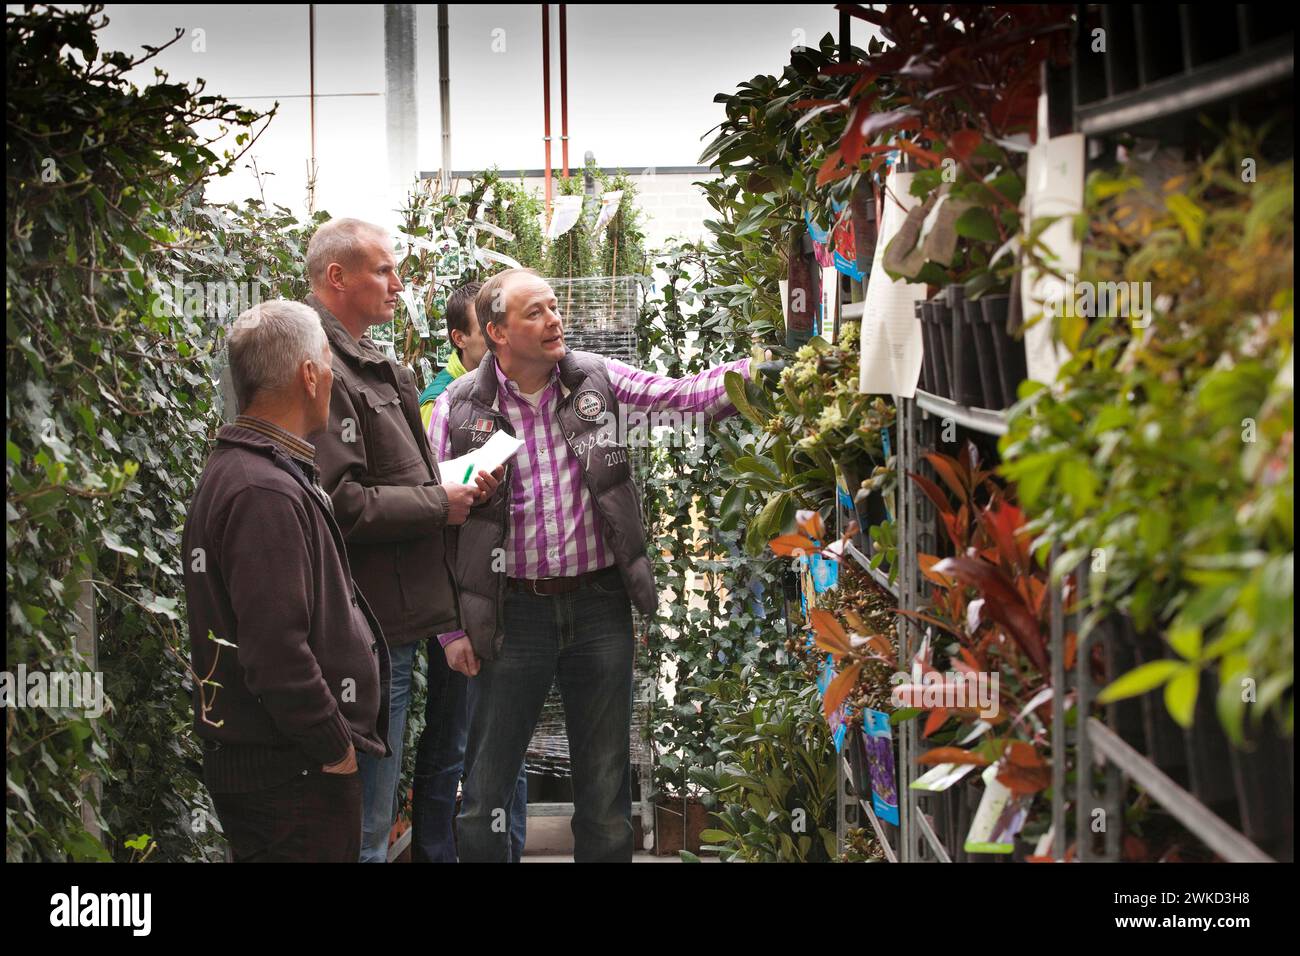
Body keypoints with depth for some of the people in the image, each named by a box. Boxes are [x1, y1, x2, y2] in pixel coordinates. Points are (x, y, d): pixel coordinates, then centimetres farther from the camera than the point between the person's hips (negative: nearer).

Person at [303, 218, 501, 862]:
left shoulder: (370, 367, 18)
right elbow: (340, 506, -25)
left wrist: (458, 482, 9)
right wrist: (439, 505, -13)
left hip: (392, 619, 11)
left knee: (372, 811, 18)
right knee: (366, 829, -3)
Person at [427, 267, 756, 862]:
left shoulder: (596, 380, 2)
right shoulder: (459, 409, -3)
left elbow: (688, 396, -4)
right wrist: (451, 628, -3)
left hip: (599, 605, 2)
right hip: (514, 613, -2)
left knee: (606, 790, 11)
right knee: (485, 791, 5)